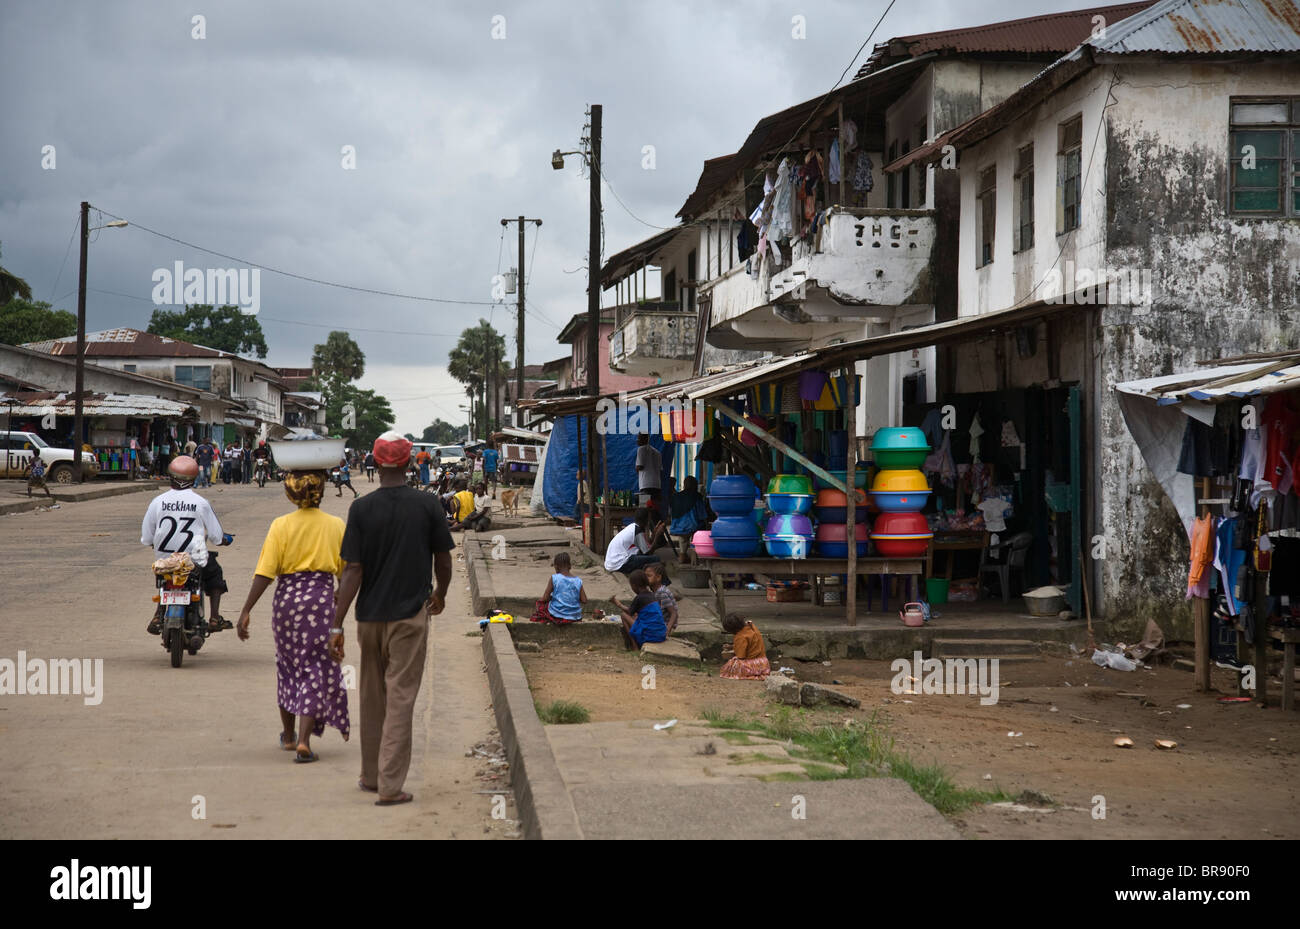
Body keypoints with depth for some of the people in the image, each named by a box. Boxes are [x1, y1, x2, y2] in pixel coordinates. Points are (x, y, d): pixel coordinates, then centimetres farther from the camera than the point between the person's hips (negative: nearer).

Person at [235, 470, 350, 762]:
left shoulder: (281, 525, -4)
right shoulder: (336, 526, -2)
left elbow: (265, 573, -10)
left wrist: (246, 610, -8)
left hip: (287, 597, 1)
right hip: (321, 597, -1)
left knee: (288, 664, 19)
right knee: (316, 668, 2)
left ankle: (288, 735, 32)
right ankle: (304, 741, -11)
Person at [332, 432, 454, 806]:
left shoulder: (361, 509, -5)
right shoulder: (427, 505, -6)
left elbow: (353, 571, -8)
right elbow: (443, 560, 3)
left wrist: (337, 625, -7)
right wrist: (440, 594, 24)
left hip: (369, 617, 2)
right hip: (411, 615, -2)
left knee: (372, 698, 16)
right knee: (400, 700, 0)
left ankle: (371, 776, 26)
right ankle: (390, 786, -3)